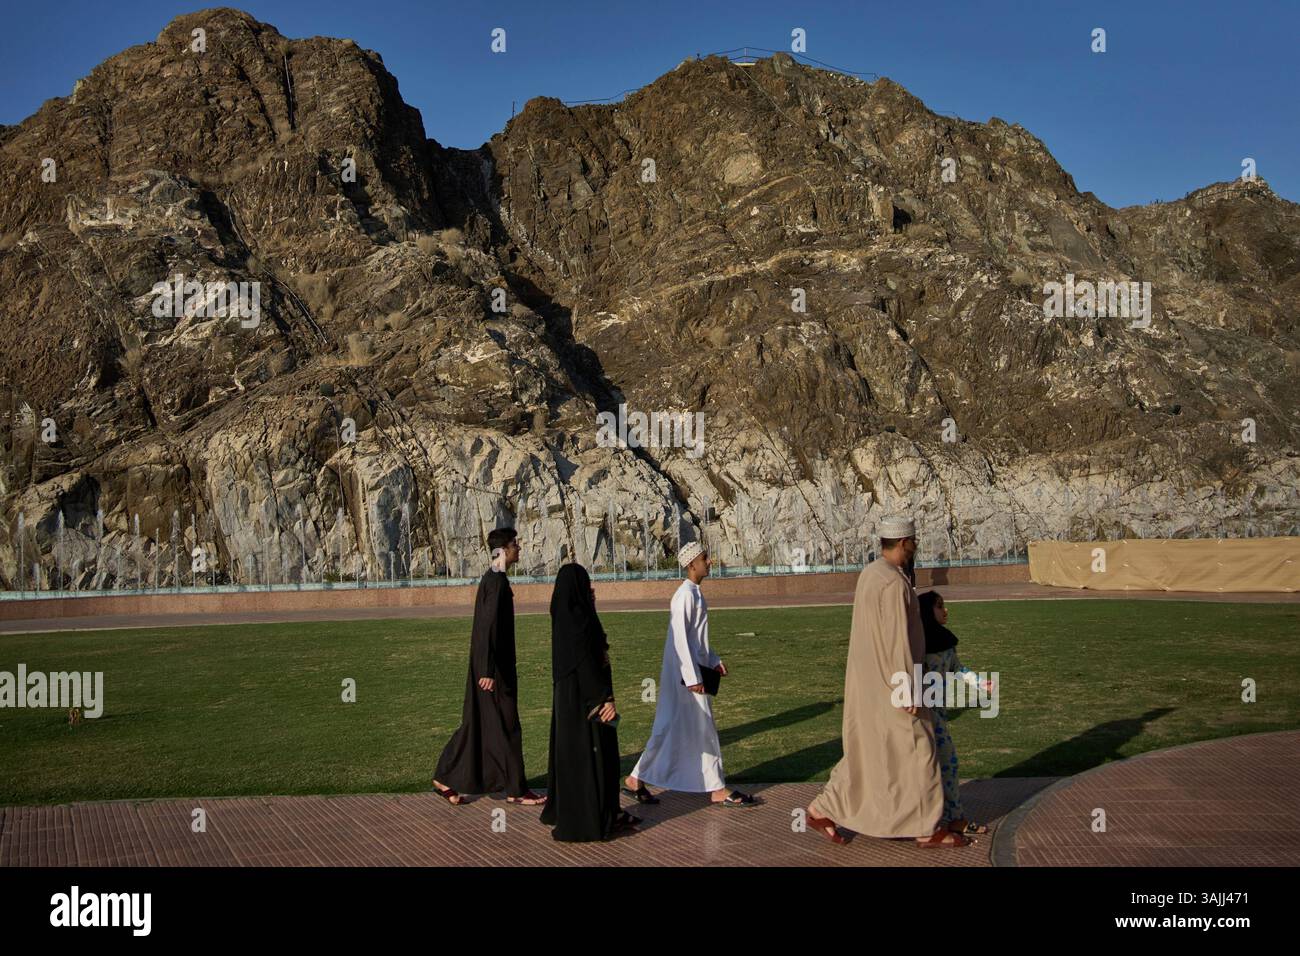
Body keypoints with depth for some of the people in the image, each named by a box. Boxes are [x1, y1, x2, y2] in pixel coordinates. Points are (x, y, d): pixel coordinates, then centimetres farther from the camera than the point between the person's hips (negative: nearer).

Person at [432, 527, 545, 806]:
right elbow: (489, 625, -24)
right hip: (493, 663, -10)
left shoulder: (491, 578, 12)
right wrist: (489, 670, -26)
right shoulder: (497, 581, -19)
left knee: (477, 722, 14)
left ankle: (445, 778, 18)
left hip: (488, 661, 10)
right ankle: (516, 789, 9)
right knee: (505, 725, 0)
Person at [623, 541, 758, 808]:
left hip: (695, 668, 10)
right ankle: (717, 789, 7)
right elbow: (680, 638, -22)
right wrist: (692, 677, -23)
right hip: (684, 672, -10)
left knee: (672, 729, 11)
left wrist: (714, 661, 20)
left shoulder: (695, 593, 13)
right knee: (702, 730, -2)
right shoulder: (685, 595, -18)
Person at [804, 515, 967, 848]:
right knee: (915, 749, 3)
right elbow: (897, 641, -23)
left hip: (871, 680, 10)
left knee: (867, 750, 15)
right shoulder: (894, 583, -22)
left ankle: (823, 810, 15)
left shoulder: (870, 573, 10)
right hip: (889, 683, -10)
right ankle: (927, 828, 14)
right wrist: (908, 691, -20)